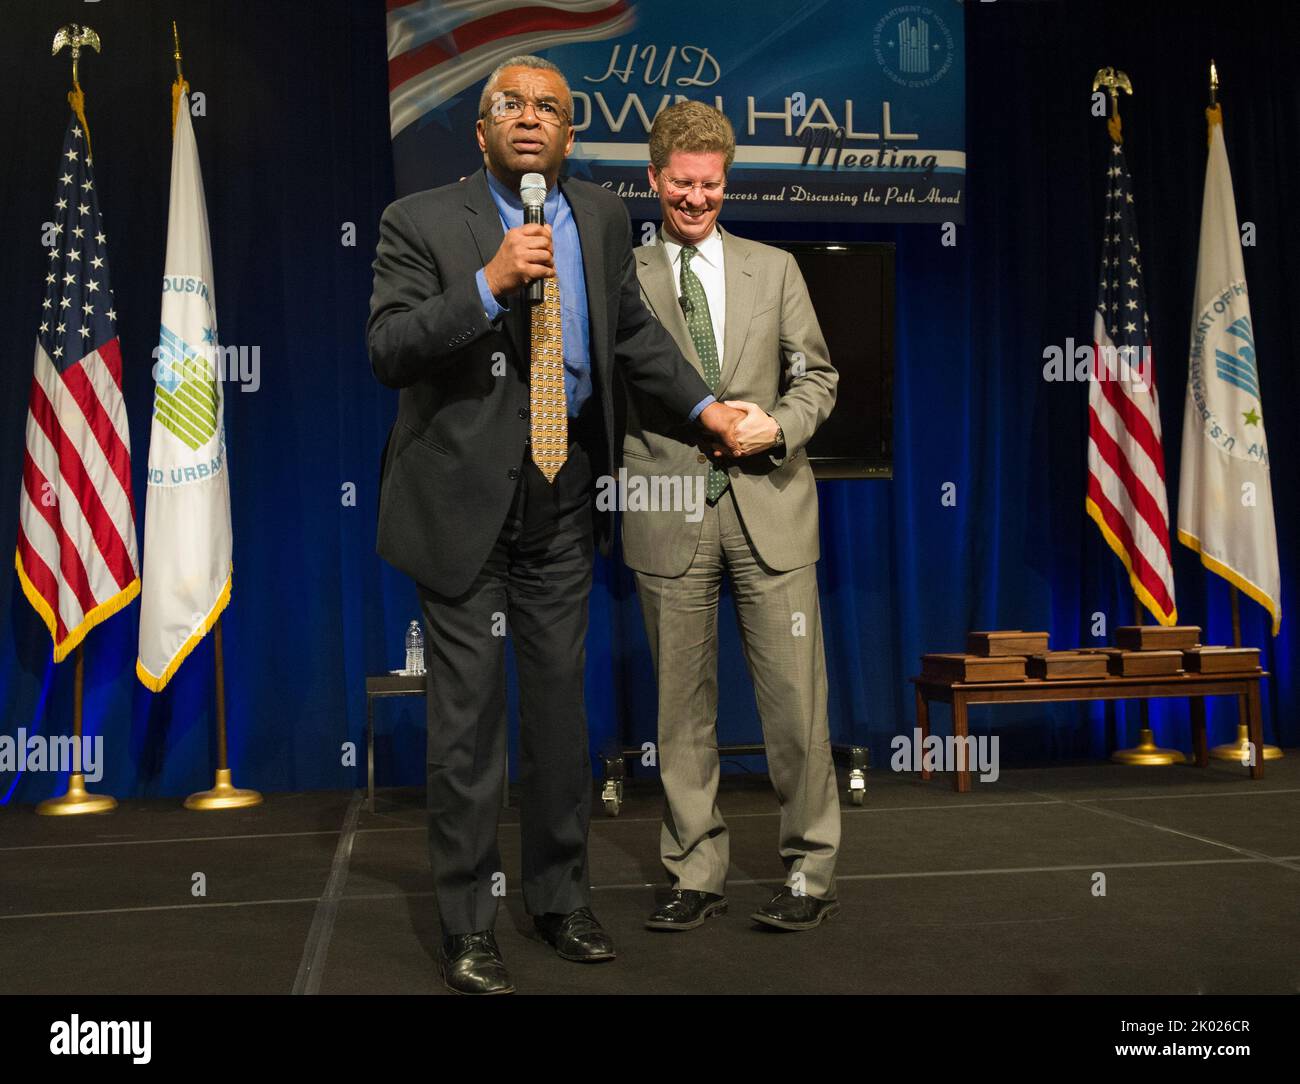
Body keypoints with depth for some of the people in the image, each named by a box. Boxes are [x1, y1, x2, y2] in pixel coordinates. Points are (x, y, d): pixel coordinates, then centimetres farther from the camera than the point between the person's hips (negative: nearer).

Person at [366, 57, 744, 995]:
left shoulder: (603, 218, 8)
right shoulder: (422, 222, -6)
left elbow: (633, 328, 20)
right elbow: (386, 351, -16)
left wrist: (699, 405, 11)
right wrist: (490, 285, -26)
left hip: (563, 496, 4)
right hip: (464, 498, -4)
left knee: (560, 700, 13)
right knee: (468, 712, 3)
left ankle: (561, 895, 29)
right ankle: (468, 923, 17)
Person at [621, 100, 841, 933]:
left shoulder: (774, 269, 12)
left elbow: (818, 376, 13)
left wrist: (777, 428, -7)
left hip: (768, 506, 1)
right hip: (669, 517, -1)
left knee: (795, 700, 1)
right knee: (684, 706, 7)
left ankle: (811, 873, 15)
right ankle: (697, 873, 20)